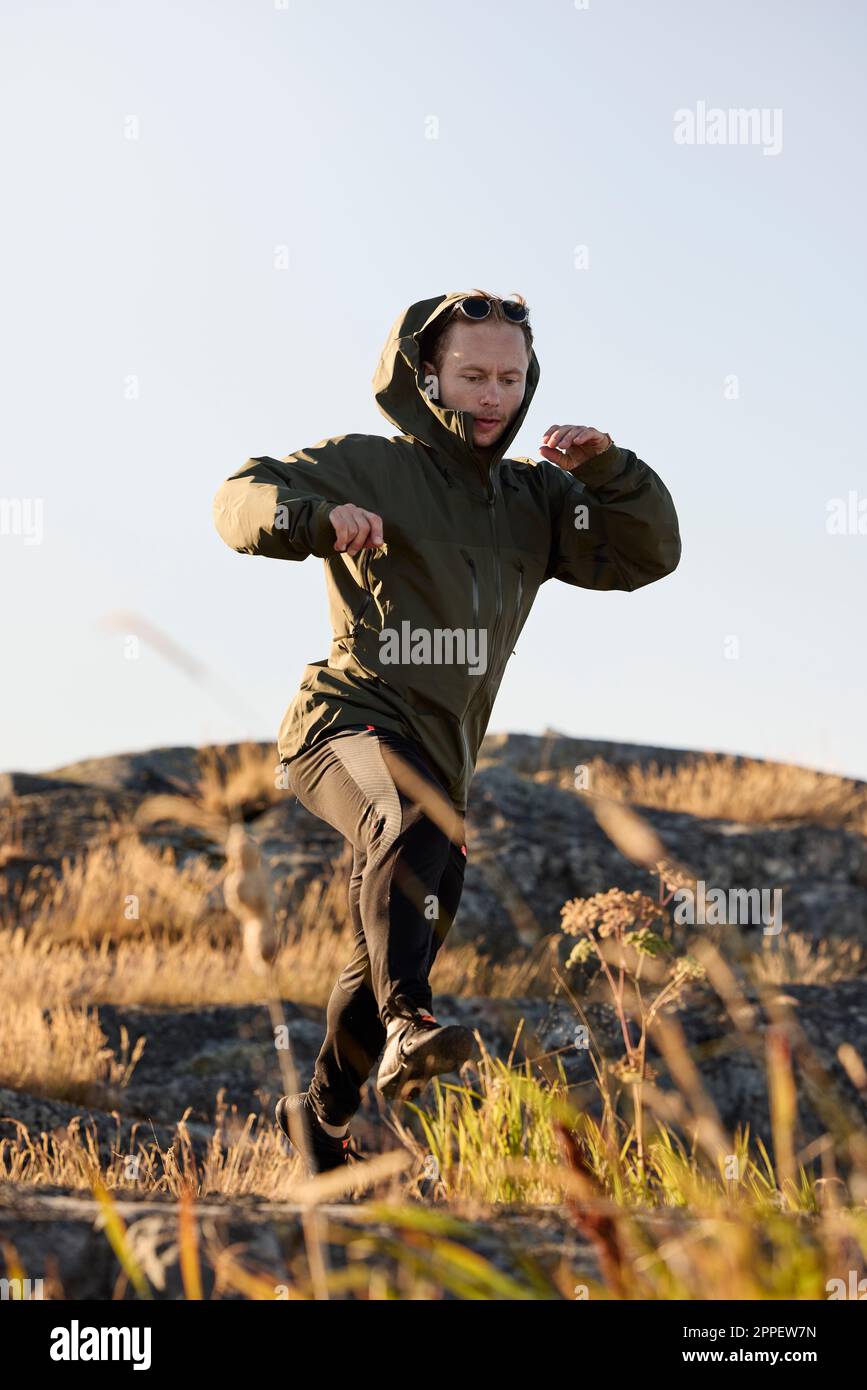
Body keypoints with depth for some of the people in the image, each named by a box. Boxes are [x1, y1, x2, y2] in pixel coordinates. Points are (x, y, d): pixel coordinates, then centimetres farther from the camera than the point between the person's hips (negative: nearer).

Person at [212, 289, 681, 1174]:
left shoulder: (533, 499, 15)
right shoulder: (370, 466, -1)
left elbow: (647, 555, 7)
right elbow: (239, 500, -11)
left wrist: (609, 468, -10)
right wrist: (318, 518, -32)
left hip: (440, 757, 7)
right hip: (352, 716, -7)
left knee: (393, 955, 18)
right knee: (414, 821, -40)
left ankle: (322, 1115, 40)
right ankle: (407, 1027, -53)